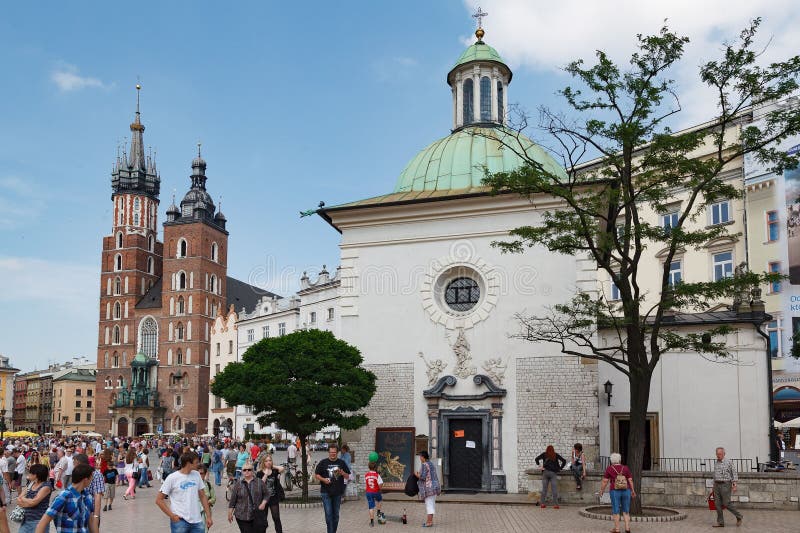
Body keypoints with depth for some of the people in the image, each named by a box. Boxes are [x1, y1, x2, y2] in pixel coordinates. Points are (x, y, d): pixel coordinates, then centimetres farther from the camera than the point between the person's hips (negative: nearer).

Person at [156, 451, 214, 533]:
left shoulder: (196, 475, 5)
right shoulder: (172, 478, -9)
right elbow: (159, 500, -6)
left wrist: (208, 516, 7)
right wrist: (172, 516, -10)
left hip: (197, 521, 4)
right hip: (180, 521, -4)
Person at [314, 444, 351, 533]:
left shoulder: (341, 463, 7)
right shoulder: (323, 463, 1)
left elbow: (347, 476, 10)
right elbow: (316, 475, 4)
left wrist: (342, 473, -12)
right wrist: (323, 479, -14)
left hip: (338, 492, 3)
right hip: (326, 492, -2)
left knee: (336, 514, 10)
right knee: (328, 514, -8)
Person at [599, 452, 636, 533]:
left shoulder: (609, 469, -3)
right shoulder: (625, 468, 1)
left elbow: (605, 481, -4)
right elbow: (630, 480, 0)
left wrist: (601, 490, 8)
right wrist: (633, 491, 11)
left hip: (615, 491, -2)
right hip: (626, 491, 2)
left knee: (616, 510, 6)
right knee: (626, 510, 11)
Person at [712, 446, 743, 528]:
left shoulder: (729, 462, -4)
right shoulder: (715, 463, 13)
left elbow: (734, 474, -6)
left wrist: (734, 485, -14)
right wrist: (714, 486, 19)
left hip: (725, 484, -6)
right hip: (716, 485, 6)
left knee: (727, 503, -8)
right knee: (718, 504, 2)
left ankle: (738, 516, 13)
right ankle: (720, 522, 7)